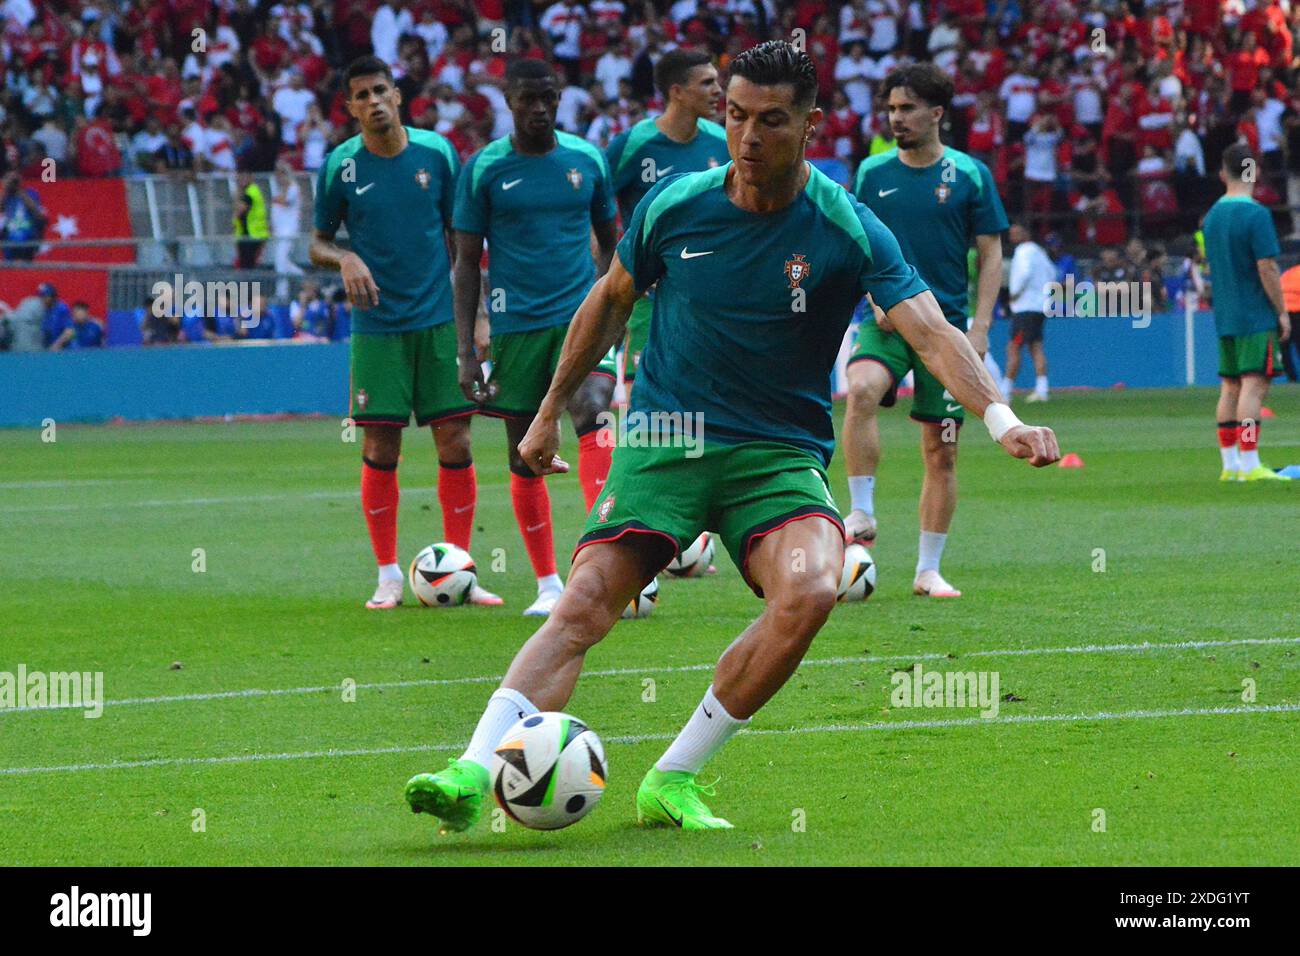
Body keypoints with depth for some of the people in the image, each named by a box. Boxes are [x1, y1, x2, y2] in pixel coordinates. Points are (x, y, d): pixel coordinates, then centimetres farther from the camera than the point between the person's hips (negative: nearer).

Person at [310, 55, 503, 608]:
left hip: (440, 319, 1)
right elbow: (318, 244, 6)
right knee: (381, 452, -2)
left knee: (455, 444, -1)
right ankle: (388, 576, 9)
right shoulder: (341, 166, -2)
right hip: (377, 328, -1)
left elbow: (458, 233, 10)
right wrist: (344, 260, -17)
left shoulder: (436, 153, 2)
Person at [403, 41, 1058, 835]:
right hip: (662, 442, 1)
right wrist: (552, 410, 22)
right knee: (585, 604, -21)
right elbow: (611, 300, 18)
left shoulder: (850, 232, -7)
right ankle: (475, 774, -32)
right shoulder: (674, 206, 0)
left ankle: (673, 782, -18)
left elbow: (931, 331, -17)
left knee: (810, 592, -30)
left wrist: (999, 417, -34)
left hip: (780, 456, -1)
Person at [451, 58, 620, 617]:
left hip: (580, 316, 0)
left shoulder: (586, 159, 6)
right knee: (524, 455, 4)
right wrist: (468, 351, -1)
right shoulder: (484, 169, 1)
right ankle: (548, 586, 15)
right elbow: (467, 262, 4)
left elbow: (610, 241, 16)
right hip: (516, 325, 0)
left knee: (592, 414, -25)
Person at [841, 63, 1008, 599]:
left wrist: (980, 326, -5)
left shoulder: (969, 175, 2)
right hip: (888, 319, 0)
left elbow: (991, 255, 5)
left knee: (941, 451, 2)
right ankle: (861, 515, -23)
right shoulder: (873, 173, 6)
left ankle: (928, 570, 13)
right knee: (861, 390, -32)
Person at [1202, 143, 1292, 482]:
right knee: (1254, 385, -9)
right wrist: (1283, 312, -8)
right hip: (1256, 315, -7)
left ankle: (1231, 465, 12)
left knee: (1230, 387, 10)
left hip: (1225, 315, 7)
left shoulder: (1213, 215, 10)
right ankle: (1249, 465, -13)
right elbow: (1267, 268, -15)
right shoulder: (1255, 215, -13)